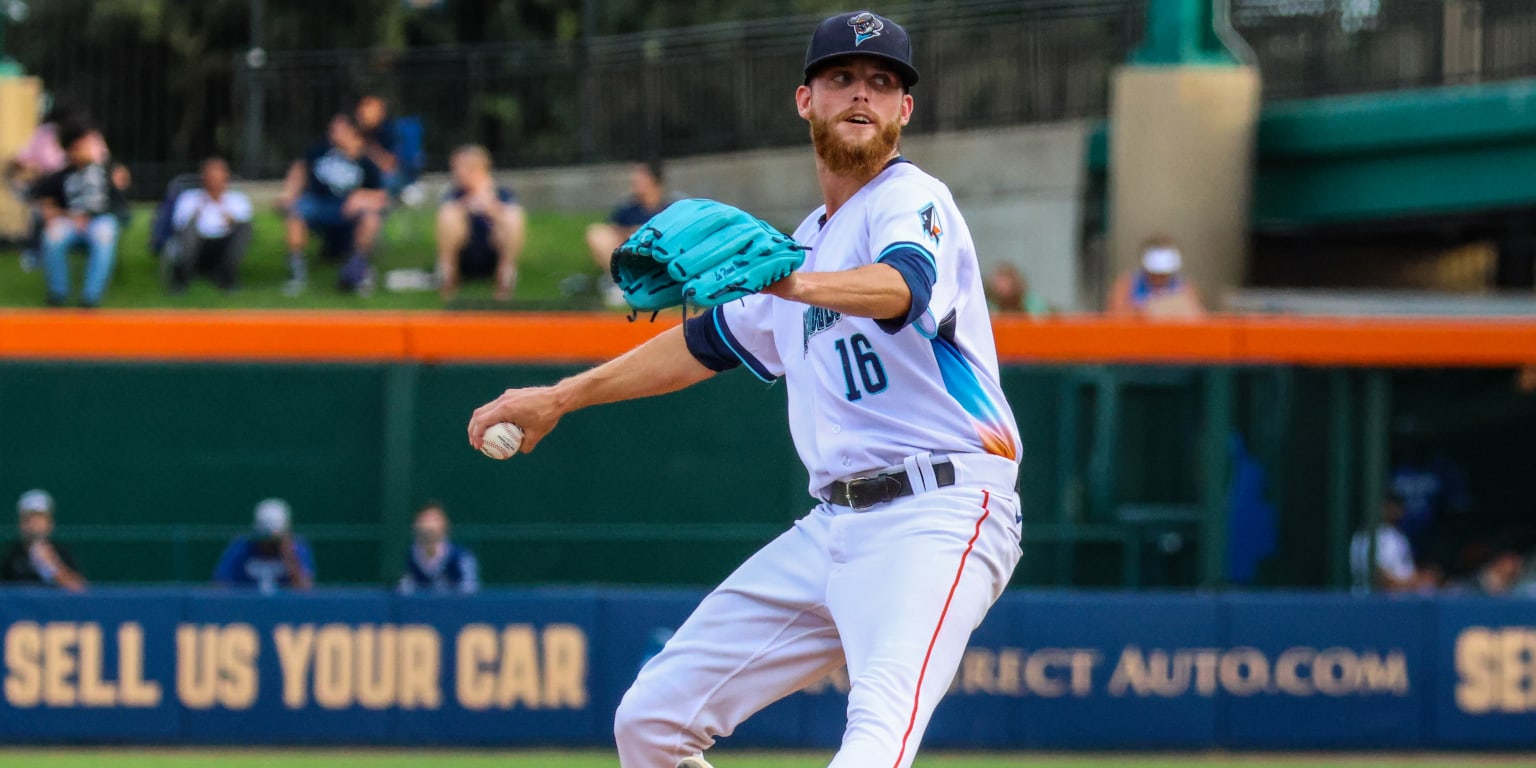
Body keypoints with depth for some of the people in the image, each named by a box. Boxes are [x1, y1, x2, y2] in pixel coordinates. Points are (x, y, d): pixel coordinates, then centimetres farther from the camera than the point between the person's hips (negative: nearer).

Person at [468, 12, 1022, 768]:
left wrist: (794, 285, -47)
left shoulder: (912, 201, -3)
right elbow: (710, 340, 35)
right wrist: (561, 397, 35)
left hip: (937, 515, -9)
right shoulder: (806, 243, 22)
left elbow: (904, 287, -27)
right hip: (833, 527, 9)